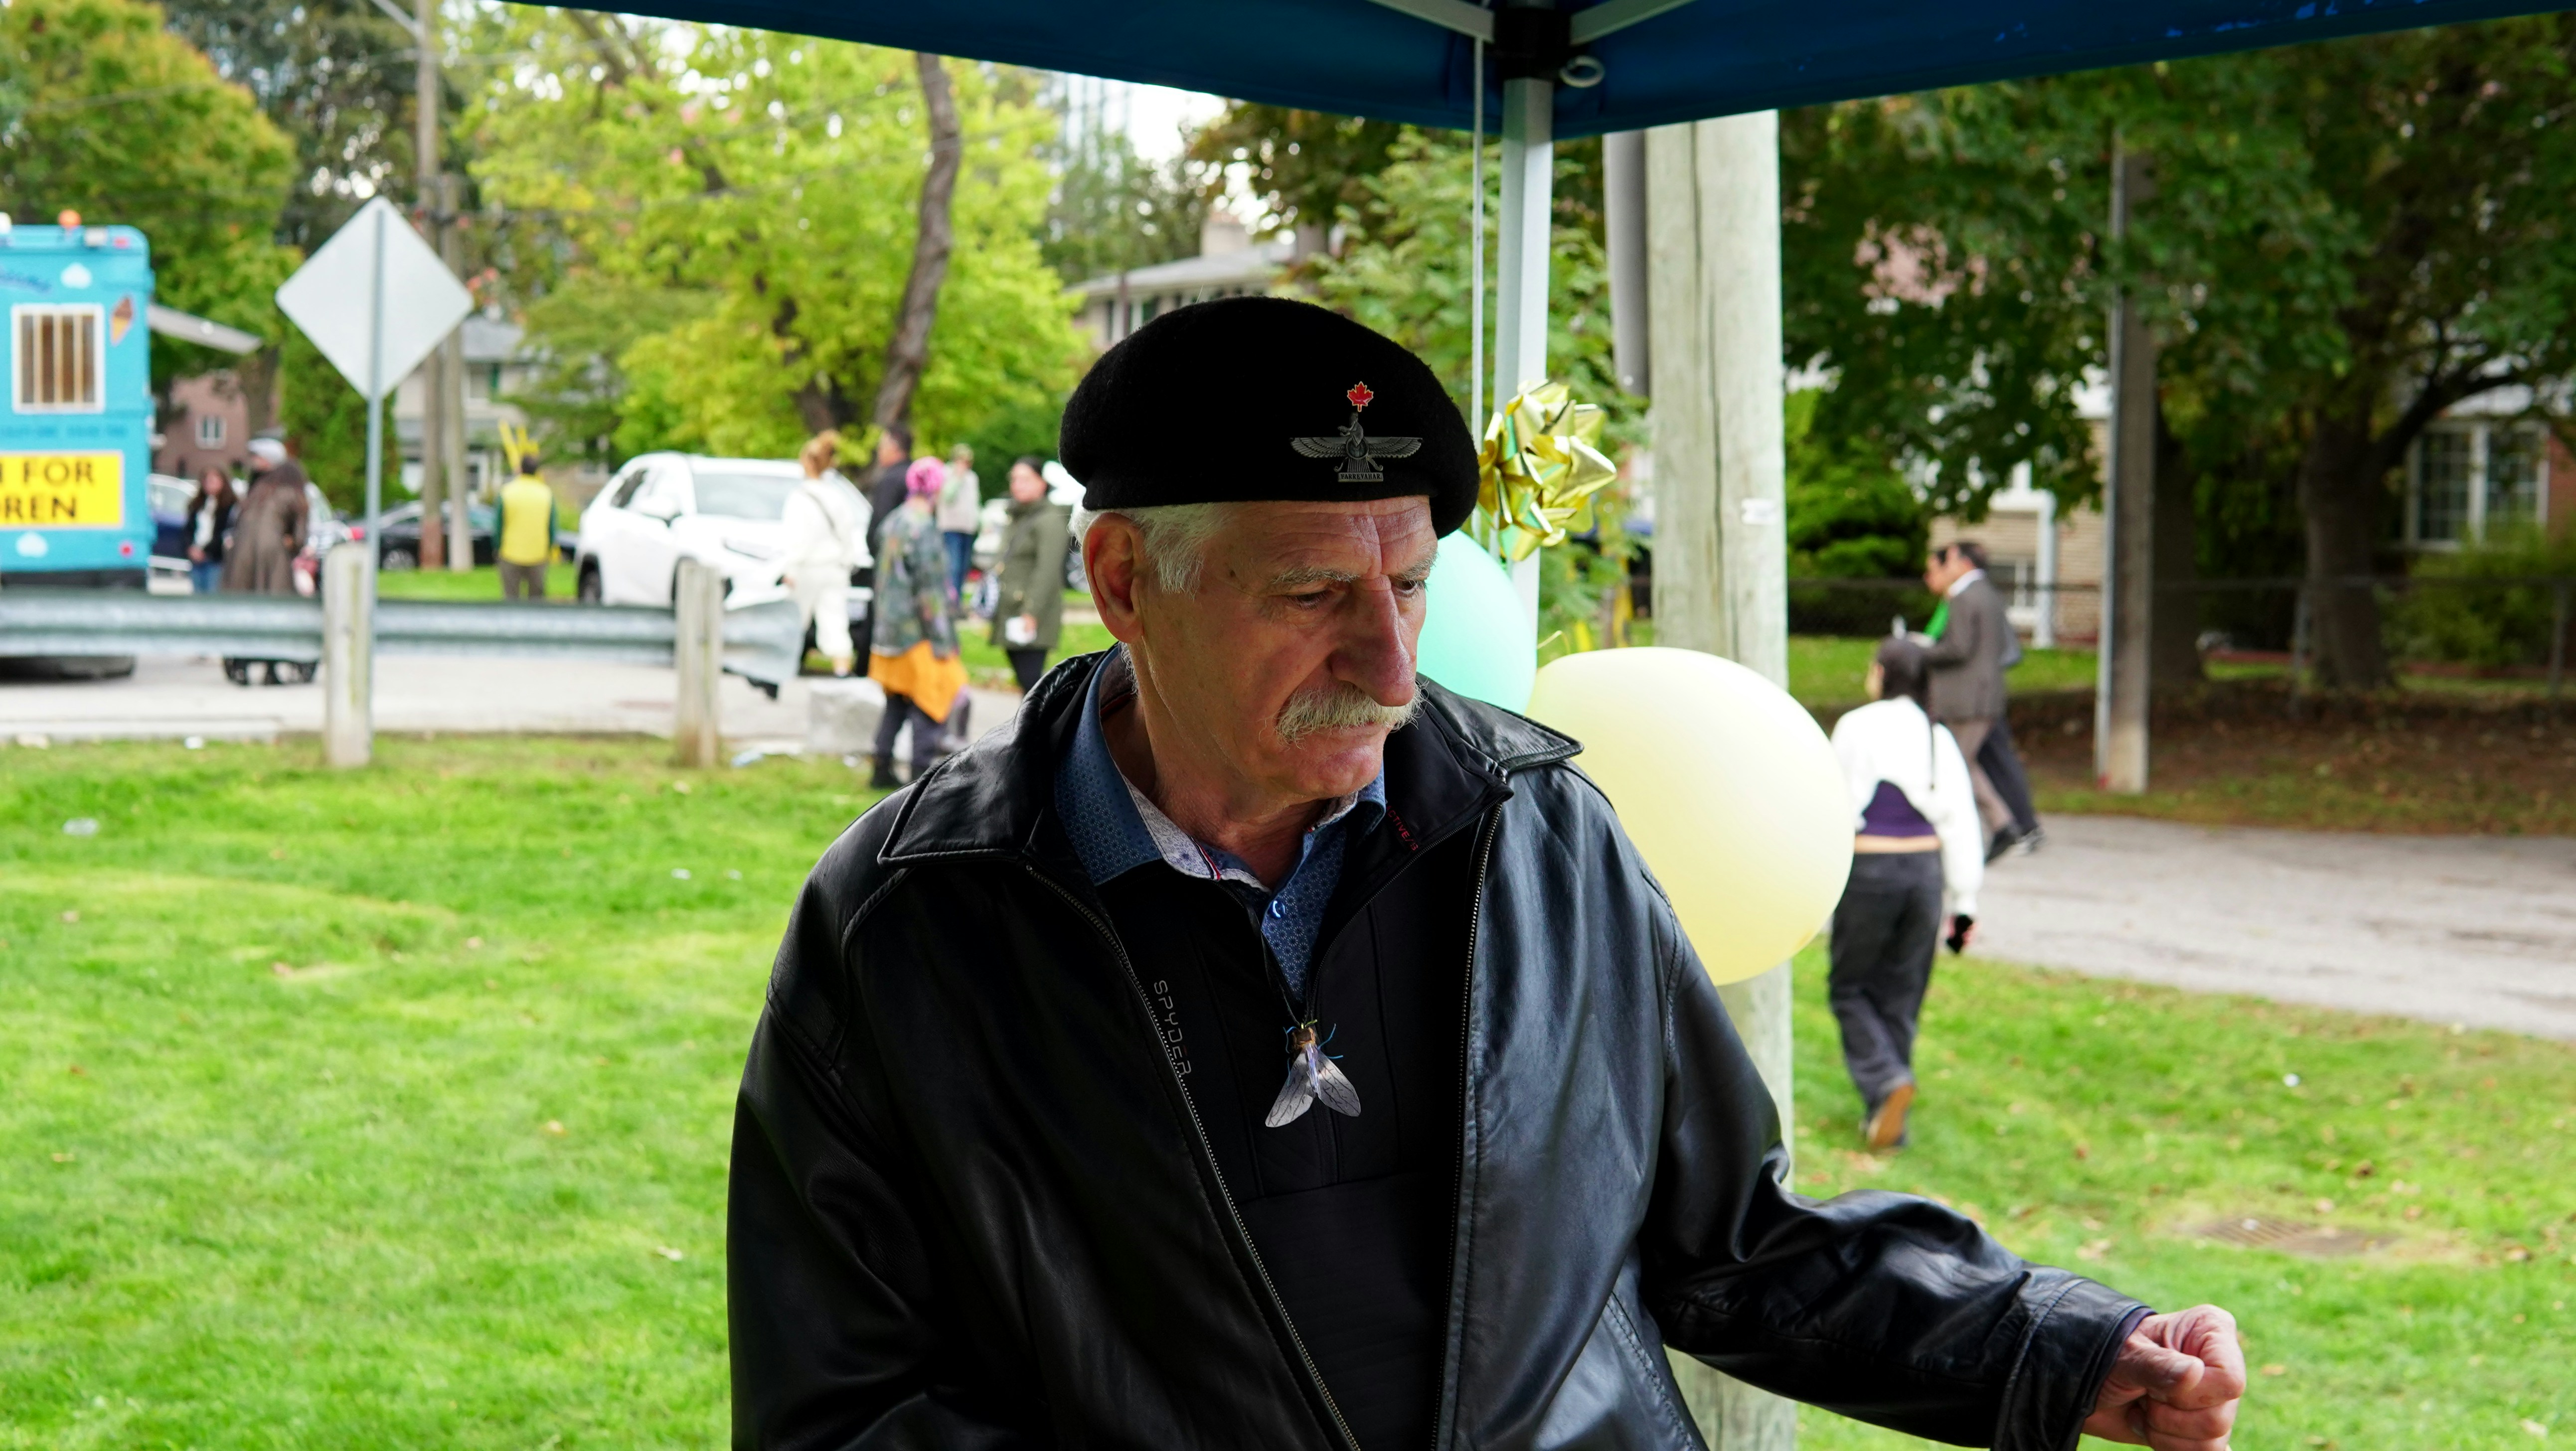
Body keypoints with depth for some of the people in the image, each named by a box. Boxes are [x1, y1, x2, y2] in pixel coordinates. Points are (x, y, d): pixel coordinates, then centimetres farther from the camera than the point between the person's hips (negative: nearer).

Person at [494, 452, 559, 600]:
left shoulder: (507, 492, -5)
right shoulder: (547, 493, 0)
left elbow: (499, 526, -1)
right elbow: (552, 527, 3)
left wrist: (496, 549, 9)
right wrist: (550, 549, 15)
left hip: (511, 555, -1)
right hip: (539, 554, 1)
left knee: (511, 596, 4)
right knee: (536, 595, 7)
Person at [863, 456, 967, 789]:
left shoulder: (894, 523, 11)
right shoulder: (923, 528, -17)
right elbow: (930, 589, -18)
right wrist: (942, 642, -16)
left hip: (890, 632, 9)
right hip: (918, 635, -9)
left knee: (896, 704, 17)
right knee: (930, 704, -4)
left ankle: (883, 770, 20)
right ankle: (923, 779, -5)